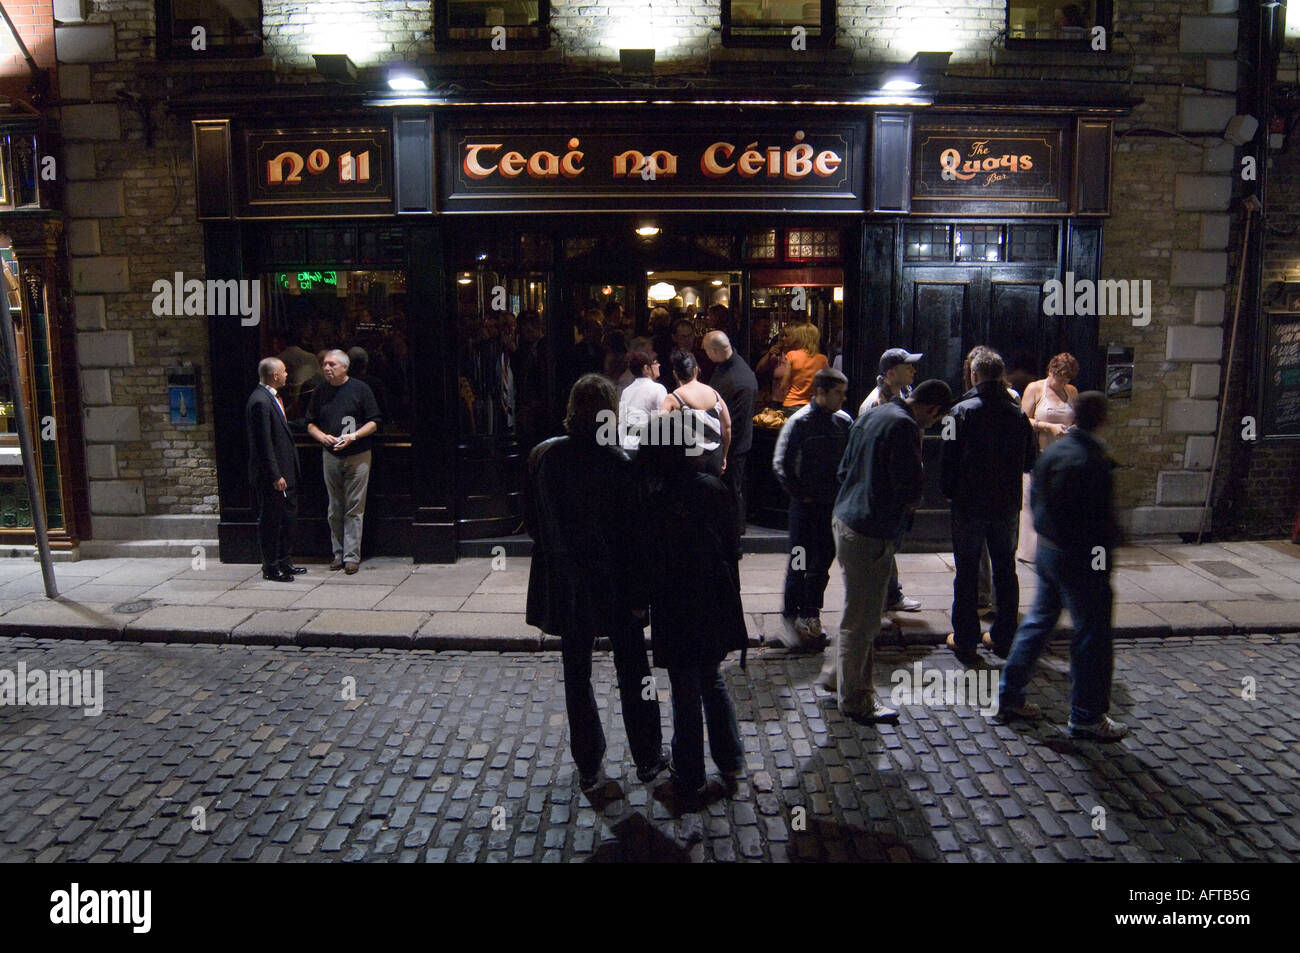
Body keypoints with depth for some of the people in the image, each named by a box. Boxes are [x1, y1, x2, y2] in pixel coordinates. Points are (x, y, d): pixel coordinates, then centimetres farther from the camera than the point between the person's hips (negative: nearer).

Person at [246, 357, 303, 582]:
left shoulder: (272, 398, 12)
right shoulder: (260, 401, -19)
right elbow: (263, 444, -21)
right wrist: (275, 476, -21)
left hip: (285, 473, 10)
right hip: (271, 477, -10)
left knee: (288, 517, 17)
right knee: (270, 521, 1)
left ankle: (284, 562, 28)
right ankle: (271, 568, 12)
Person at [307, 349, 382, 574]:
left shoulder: (360, 389, -2)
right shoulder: (320, 393, 9)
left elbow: (374, 422, -2)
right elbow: (311, 424, 15)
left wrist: (353, 436, -16)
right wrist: (322, 437, -6)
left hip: (358, 456, -4)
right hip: (330, 456, 4)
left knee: (354, 509, -2)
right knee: (335, 509, 9)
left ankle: (352, 556, 2)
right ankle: (338, 553, 18)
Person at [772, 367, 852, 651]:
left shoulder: (844, 422, 3)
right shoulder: (800, 422, -9)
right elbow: (781, 464, -8)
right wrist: (800, 495, -8)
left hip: (834, 505, 4)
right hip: (806, 505, -4)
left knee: (823, 562, 12)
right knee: (799, 564, 2)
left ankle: (810, 613, 27)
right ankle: (790, 616, 15)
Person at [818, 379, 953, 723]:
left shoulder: (870, 416, 12)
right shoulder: (905, 427, -17)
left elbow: (844, 470, 18)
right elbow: (909, 492, -20)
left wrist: (863, 495, 12)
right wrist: (910, 502, 1)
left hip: (845, 519, 10)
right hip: (870, 532, -10)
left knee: (859, 613, 22)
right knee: (862, 620, 3)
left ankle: (836, 675, 34)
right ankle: (854, 700, 15)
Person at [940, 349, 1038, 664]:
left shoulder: (962, 411, -11)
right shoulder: (1017, 413, 1)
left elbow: (950, 458, -12)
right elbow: (1030, 461, 8)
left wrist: (948, 491, 2)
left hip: (970, 504, -3)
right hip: (1006, 504, 4)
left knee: (967, 571, 4)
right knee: (1005, 570, 14)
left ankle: (965, 640, 9)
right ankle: (1003, 638, 22)